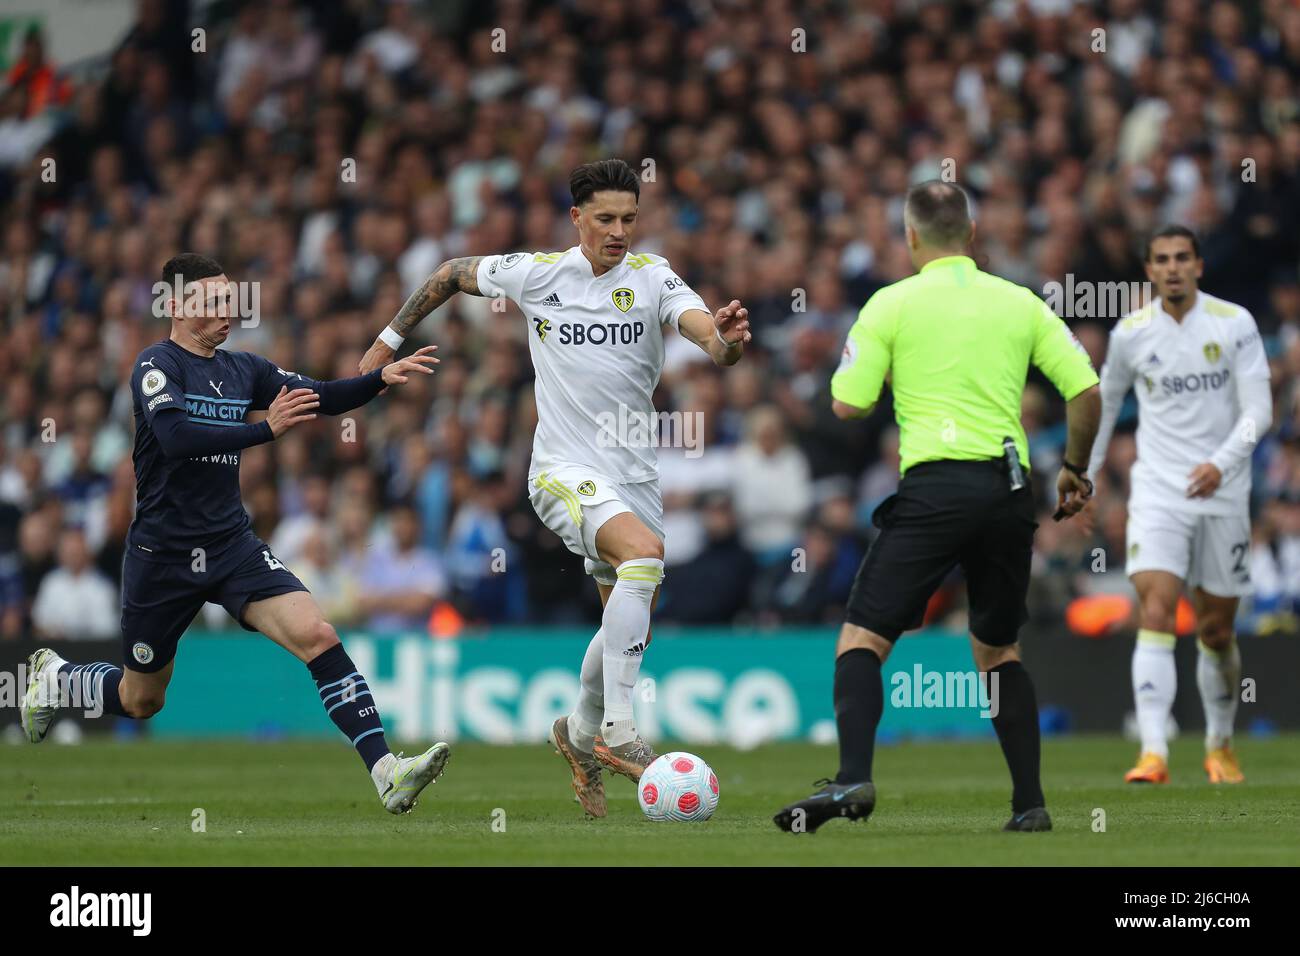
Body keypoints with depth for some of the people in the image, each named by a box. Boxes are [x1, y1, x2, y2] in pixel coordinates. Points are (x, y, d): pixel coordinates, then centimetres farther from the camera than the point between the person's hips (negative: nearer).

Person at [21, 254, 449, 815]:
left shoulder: (244, 370, 8)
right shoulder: (157, 364, -11)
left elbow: (325, 399, 5)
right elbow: (175, 436, -29)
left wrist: (381, 378, -14)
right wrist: (266, 428, -33)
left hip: (231, 546, 4)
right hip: (162, 553, -4)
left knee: (317, 637, -19)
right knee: (141, 701, 11)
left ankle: (386, 773, -26)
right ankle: (52, 678, 43)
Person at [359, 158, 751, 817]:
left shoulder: (651, 276, -3)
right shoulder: (536, 273, -4)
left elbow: (714, 343, -17)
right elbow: (451, 275, 14)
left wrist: (729, 338, -41)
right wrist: (389, 342, 19)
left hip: (635, 476, 4)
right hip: (564, 470, -4)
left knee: (628, 631, 10)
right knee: (645, 553, -30)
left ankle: (581, 734, 39)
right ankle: (616, 729, -30)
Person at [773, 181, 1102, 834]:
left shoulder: (893, 303, 2)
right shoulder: (1020, 302, 12)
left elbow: (848, 404, -2)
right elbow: (1086, 392, 7)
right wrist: (1075, 470, 22)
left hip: (935, 486, -4)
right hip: (1010, 489, 4)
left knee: (862, 638, -2)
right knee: (998, 650, 19)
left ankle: (853, 779, -22)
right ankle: (1030, 802, 11)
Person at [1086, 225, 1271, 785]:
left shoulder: (1234, 324, -4)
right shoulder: (1131, 332, 1)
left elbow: (1258, 409, -7)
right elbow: (1107, 396, 18)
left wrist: (1222, 463, -21)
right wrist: (1089, 468, 21)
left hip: (1221, 491, 0)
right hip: (1158, 490, 0)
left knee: (1217, 631, 8)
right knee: (1155, 612, -17)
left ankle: (1220, 745, 30)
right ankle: (1153, 754, -25)